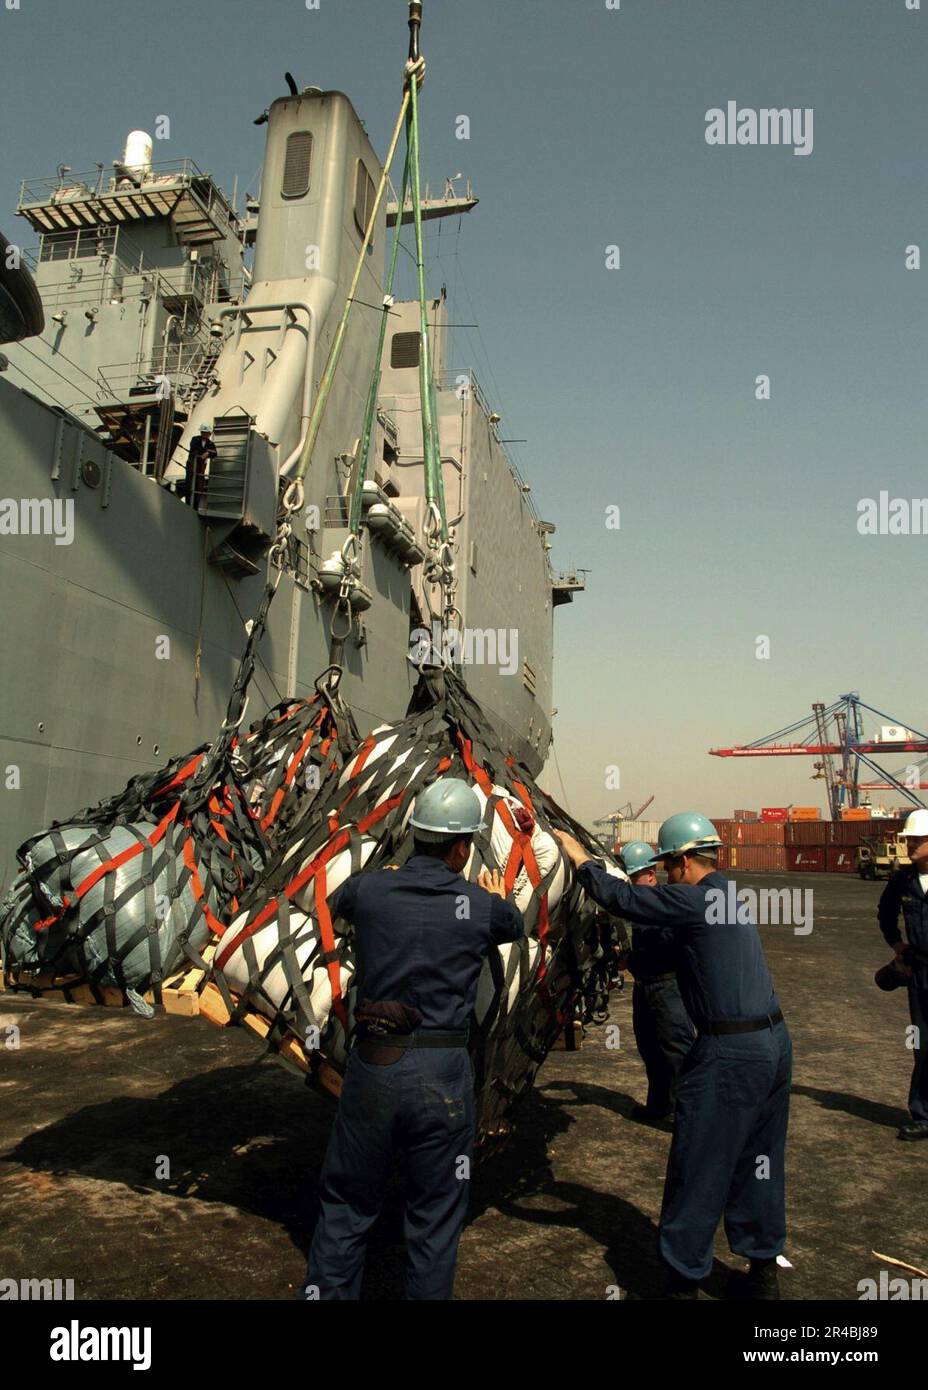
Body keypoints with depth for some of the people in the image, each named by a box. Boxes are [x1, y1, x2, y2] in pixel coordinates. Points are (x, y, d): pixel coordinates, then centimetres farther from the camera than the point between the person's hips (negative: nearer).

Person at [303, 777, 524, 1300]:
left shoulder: (367, 888, -3)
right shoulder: (482, 906, -5)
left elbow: (336, 902, 22)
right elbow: (519, 927, 18)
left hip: (373, 1065, 2)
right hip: (443, 1074, -1)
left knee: (347, 1207, 19)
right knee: (435, 1219, 15)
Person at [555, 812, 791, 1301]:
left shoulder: (693, 900, -14)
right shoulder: (730, 896, 13)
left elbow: (620, 898, -12)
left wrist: (580, 859, 1)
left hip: (729, 1053, -9)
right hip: (774, 1041, 9)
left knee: (698, 1172, 4)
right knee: (758, 1163, 20)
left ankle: (683, 1281, 15)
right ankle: (763, 1271, 33)